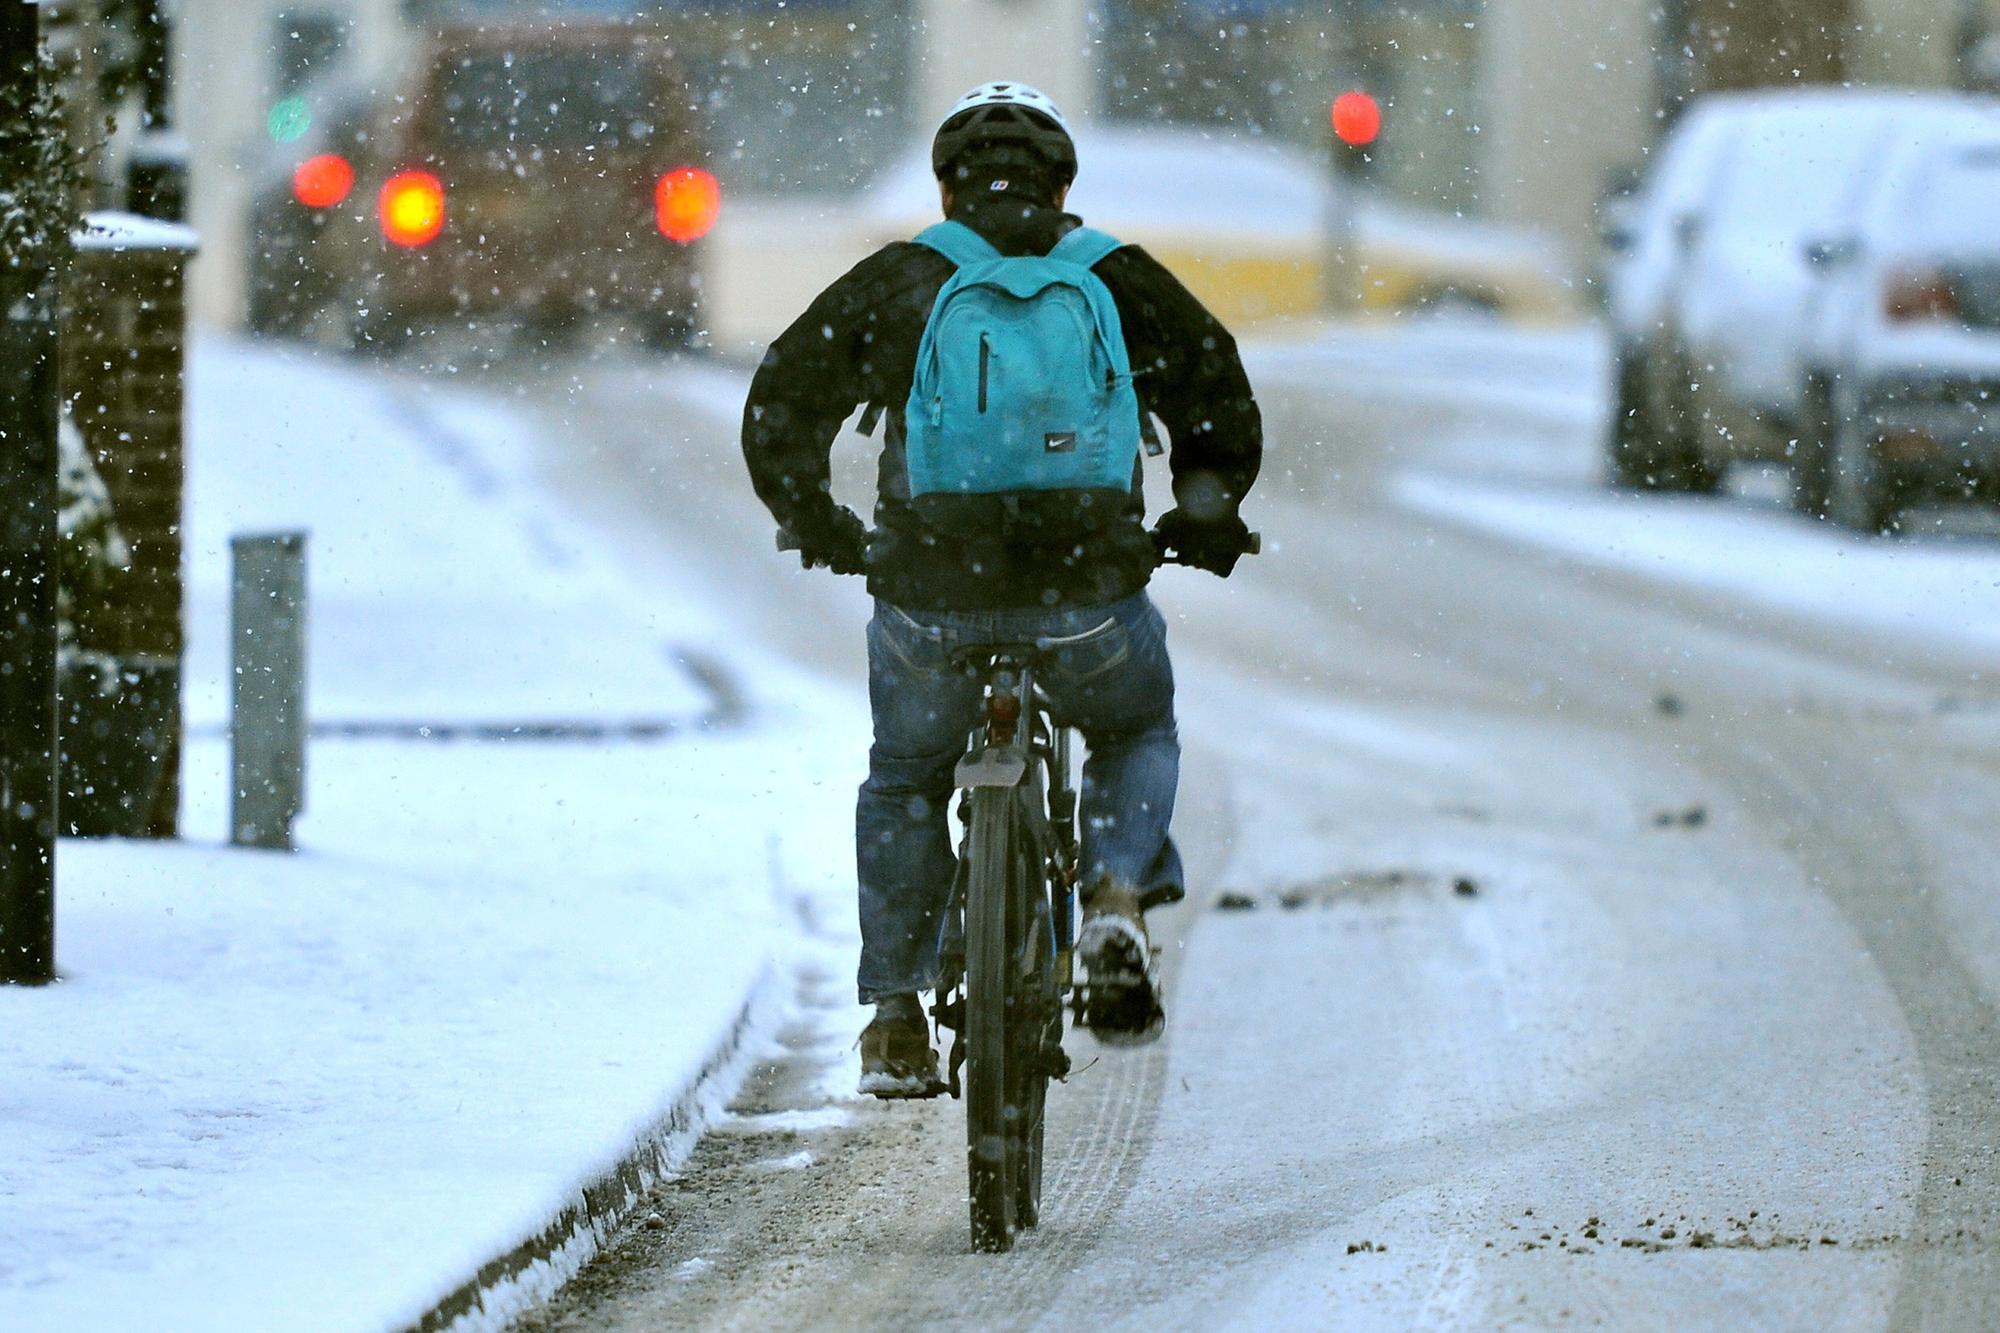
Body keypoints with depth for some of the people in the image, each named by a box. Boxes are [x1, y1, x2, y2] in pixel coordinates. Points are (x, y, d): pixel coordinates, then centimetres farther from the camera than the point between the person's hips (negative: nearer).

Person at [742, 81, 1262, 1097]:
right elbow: (1222, 406, 12)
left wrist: (821, 530, 26)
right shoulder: (1120, 281, 9)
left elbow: (779, 410, 11)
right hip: (1090, 607, 0)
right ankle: (1118, 898, 6)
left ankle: (895, 1018, 22)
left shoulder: (894, 282, 8)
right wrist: (1204, 518, 29)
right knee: (1138, 731, 31)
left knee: (903, 785, 26)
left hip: (931, 603, 0)